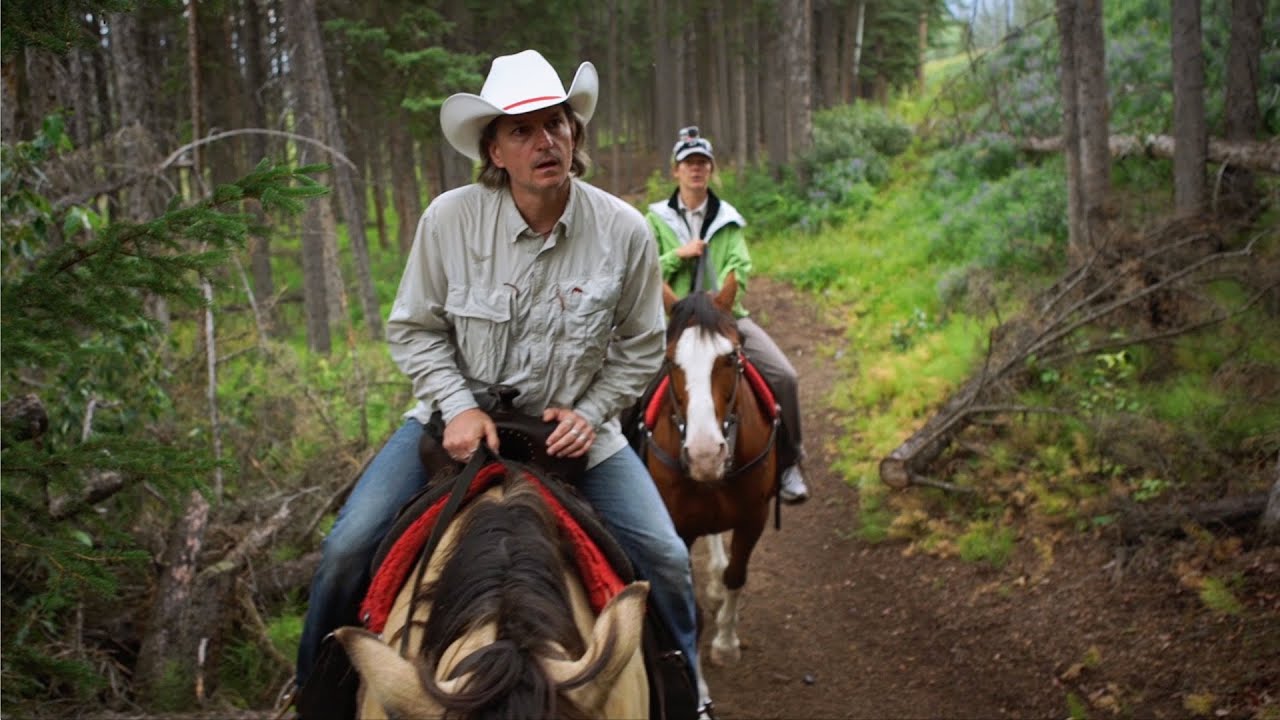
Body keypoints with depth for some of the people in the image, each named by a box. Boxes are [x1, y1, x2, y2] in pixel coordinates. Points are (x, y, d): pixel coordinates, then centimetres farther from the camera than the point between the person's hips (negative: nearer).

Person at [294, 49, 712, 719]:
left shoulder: (623, 230, -13)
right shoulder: (449, 218, -15)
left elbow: (640, 346, 0)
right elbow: (413, 329, -4)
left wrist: (590, 413, -12)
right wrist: (459, 407, -16)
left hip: (573, 426, 1)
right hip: (460, 416, 0)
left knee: (665, 560, -8)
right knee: (348, 547, -12)